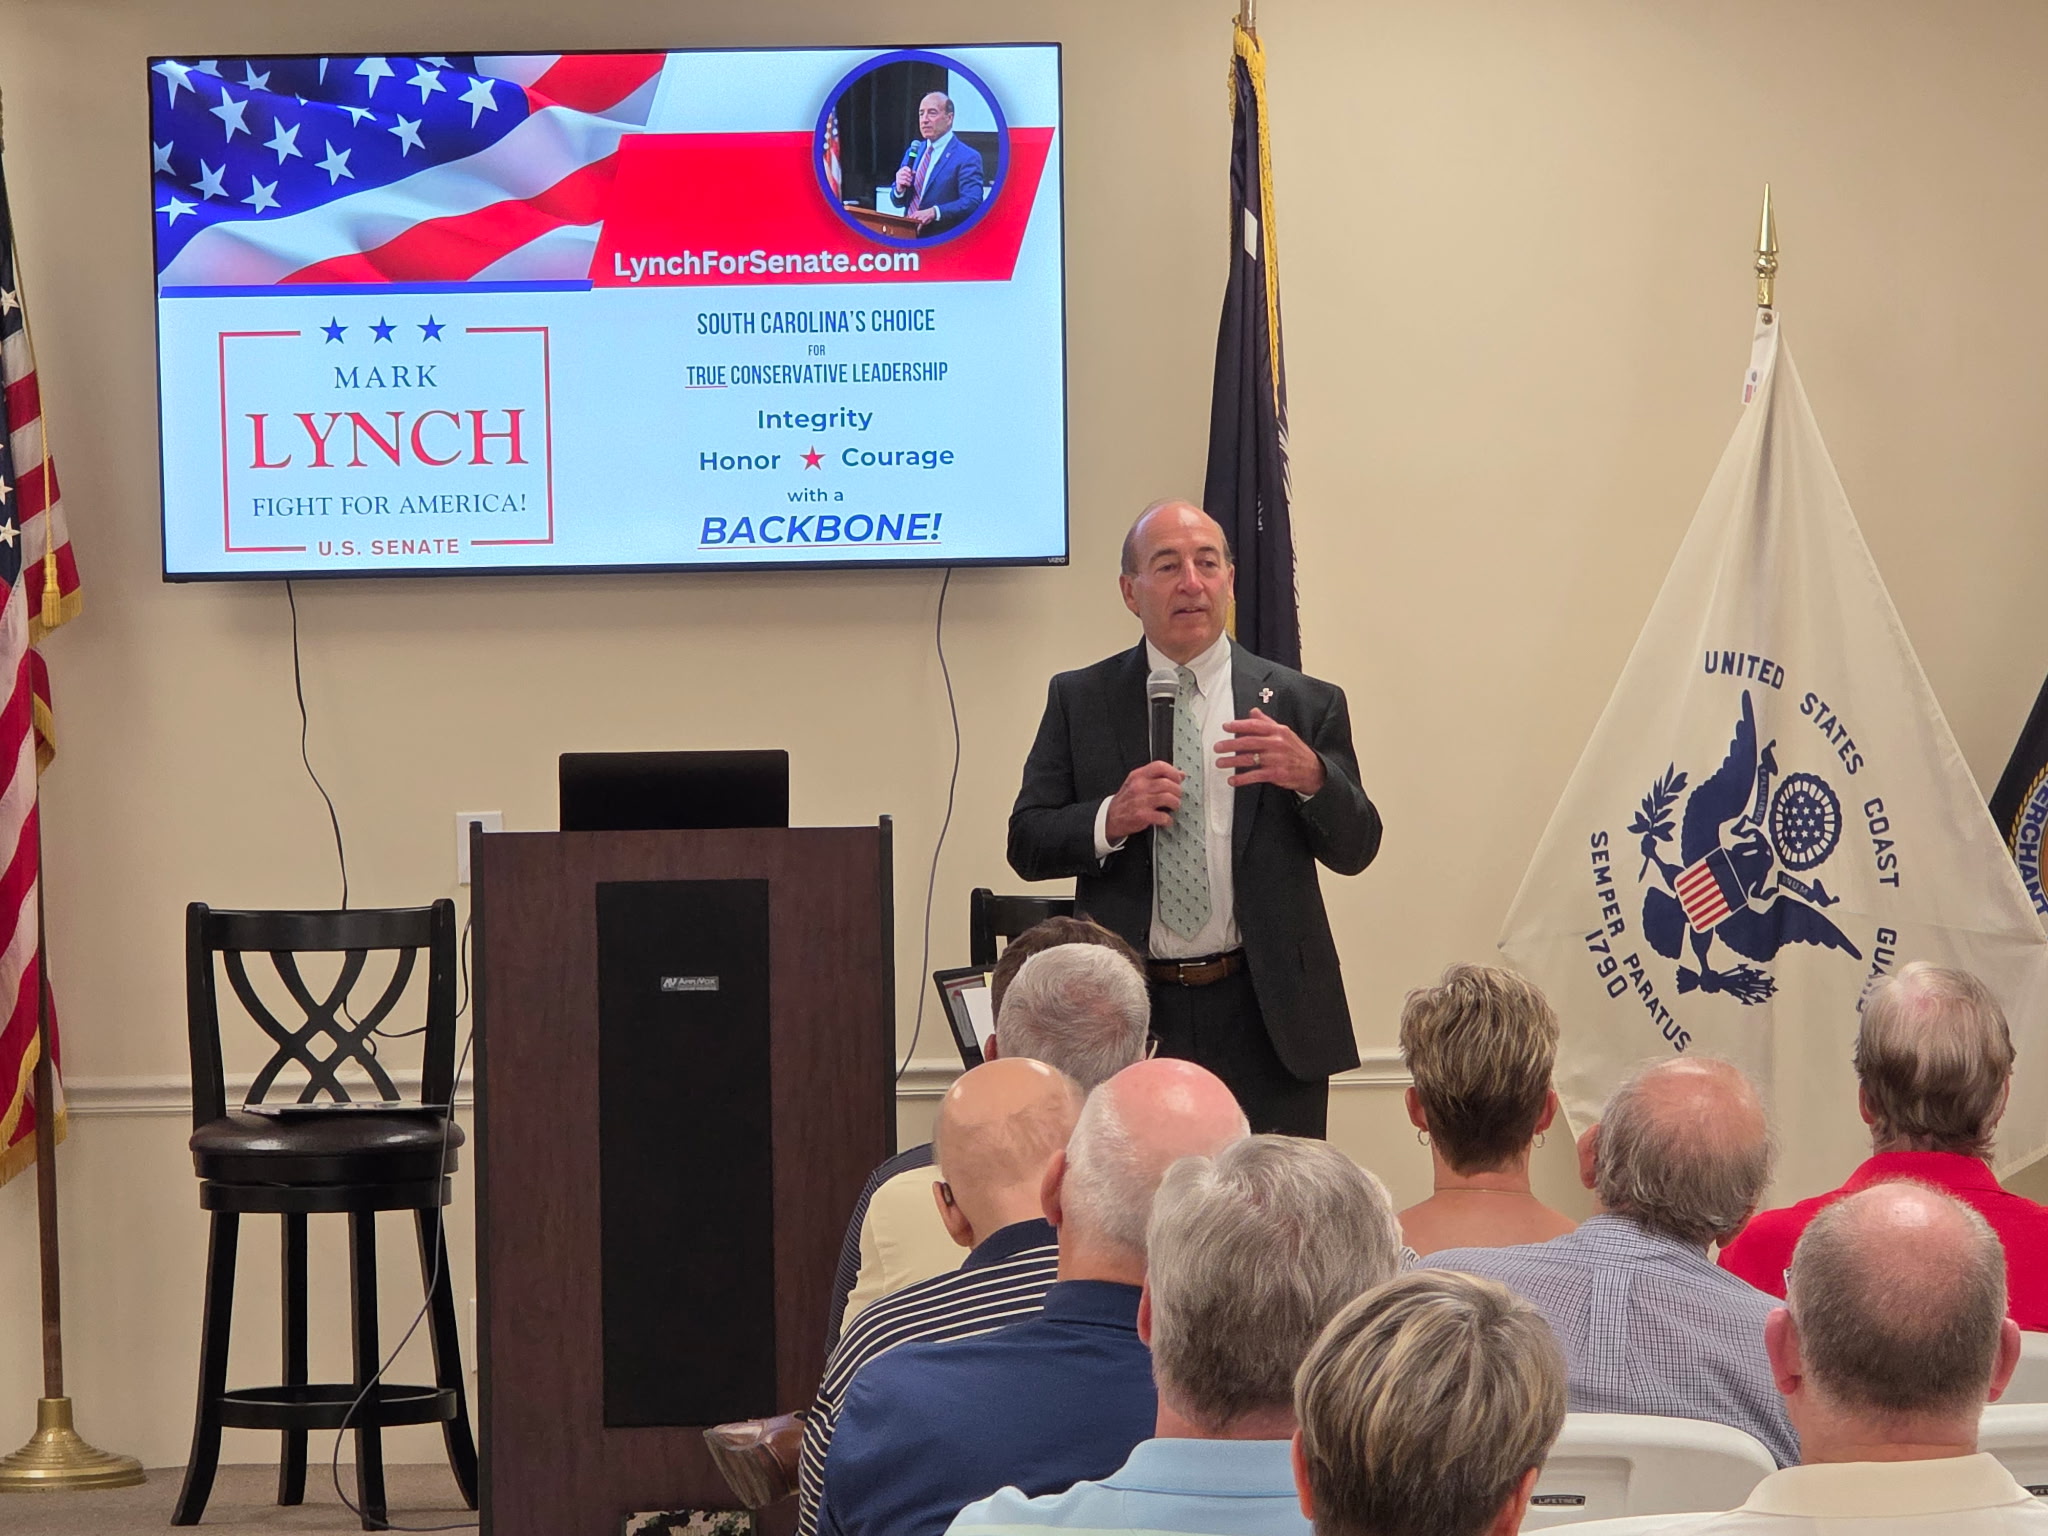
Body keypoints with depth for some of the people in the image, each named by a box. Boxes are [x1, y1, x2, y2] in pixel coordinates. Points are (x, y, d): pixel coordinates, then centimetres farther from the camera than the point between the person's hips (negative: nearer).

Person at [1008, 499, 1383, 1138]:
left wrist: (1312, 777, -19)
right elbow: (1027, 844, 4)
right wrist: (1109, 821, -16)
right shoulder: (1079, 701, 7)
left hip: (1264, 1017, 0)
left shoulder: (1303, 703, 6)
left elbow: (1355, 850, 2)